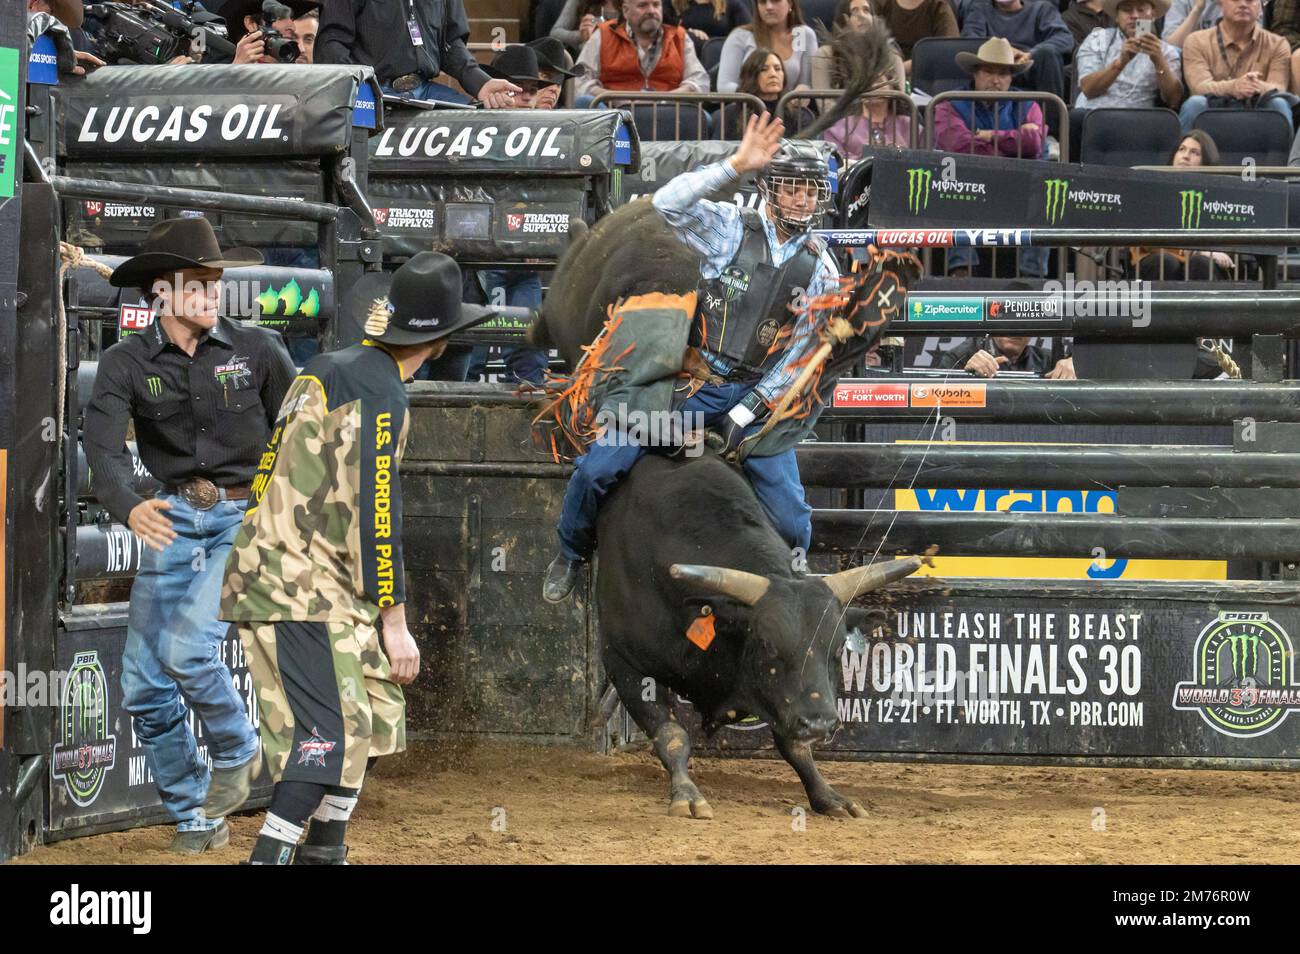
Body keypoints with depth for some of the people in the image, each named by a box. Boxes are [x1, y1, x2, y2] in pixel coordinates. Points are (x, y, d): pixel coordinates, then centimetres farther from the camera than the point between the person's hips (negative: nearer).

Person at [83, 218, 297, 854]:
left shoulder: (257, 350, -5)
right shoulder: (125, 365, -4)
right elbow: (104, 450, -19)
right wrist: (129, 508, -38)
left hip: (246, 517, -3)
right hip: (173, 522, 3)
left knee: (187, 647, -23)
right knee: (143, 686, 2)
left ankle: (236, 750, 6)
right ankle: (194, 819, 18)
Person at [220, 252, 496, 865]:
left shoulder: (326, 370, 14)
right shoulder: (378, 390, -14)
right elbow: (372, 510, -17)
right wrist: (394, 622, -13)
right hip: (302, 591, -9)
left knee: (371, 716, 15)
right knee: (329, 739, -15)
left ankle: (324, 856, 18)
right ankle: (270, 858, -23)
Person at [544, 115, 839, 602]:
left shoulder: (821, 270, 4)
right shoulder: (731, 227, -2)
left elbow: (805, 353, 3)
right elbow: (668, 204, -20)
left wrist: (747, 412, -5)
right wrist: (736, 165, -27)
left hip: (759, 397, 1)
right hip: (693, 383, -1)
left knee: (791, 523, -8)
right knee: (598, 468, -11)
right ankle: (572, 551, 17)